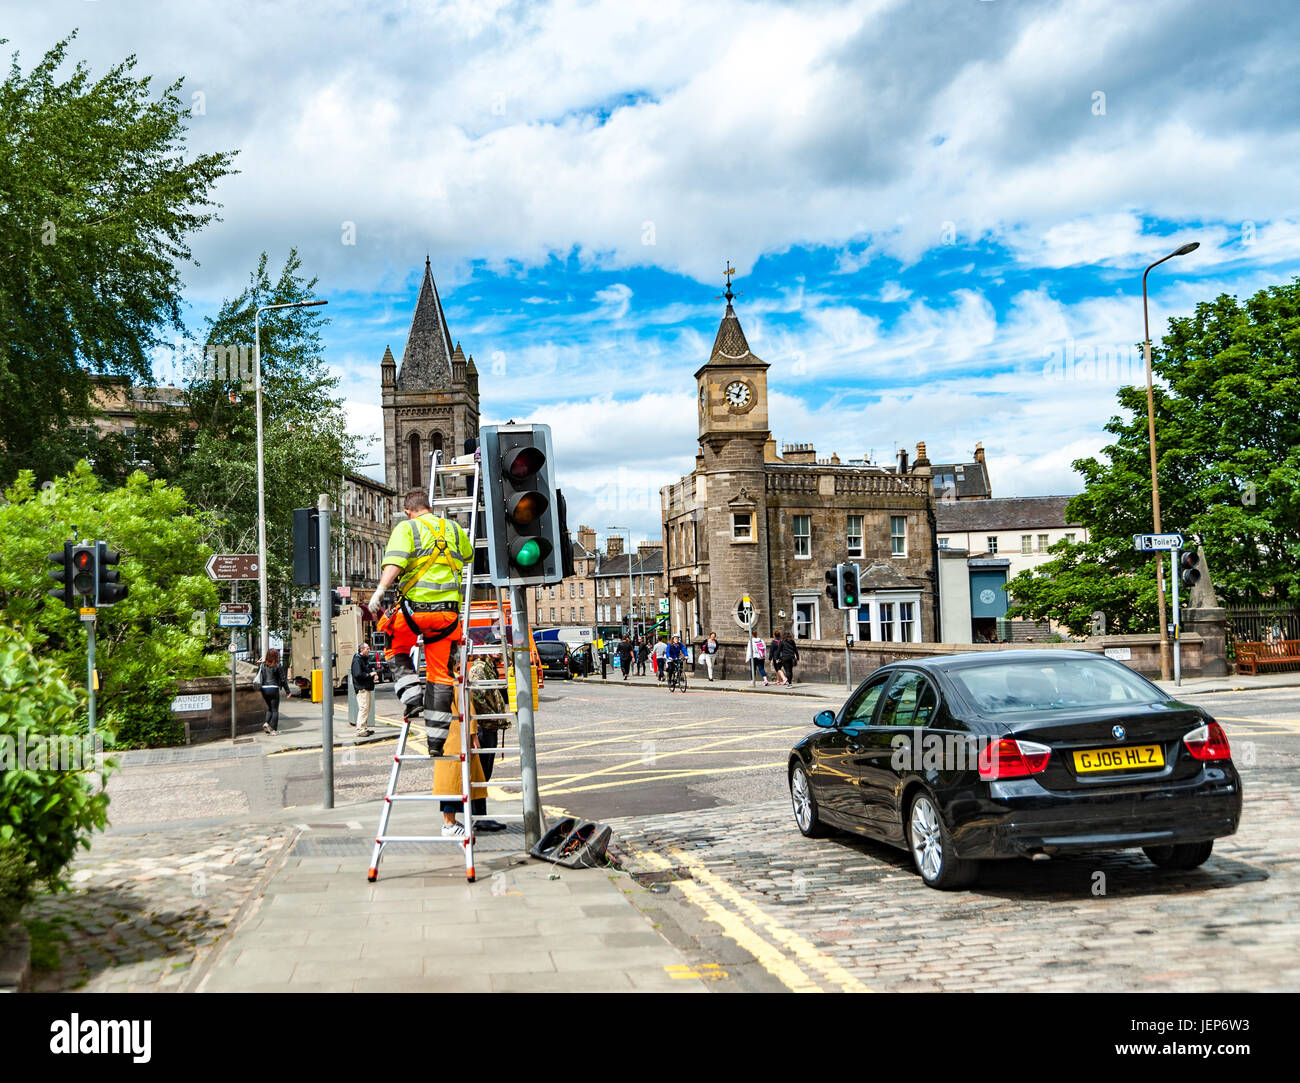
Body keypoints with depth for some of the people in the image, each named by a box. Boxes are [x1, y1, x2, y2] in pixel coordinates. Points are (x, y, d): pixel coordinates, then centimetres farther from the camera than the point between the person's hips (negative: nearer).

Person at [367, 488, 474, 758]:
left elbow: (395, 562, -15)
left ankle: (411, 697, 5)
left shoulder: (406, 528, 3)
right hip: (447, 610, 3)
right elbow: (469, 556, 35)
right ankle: (436, 740, 7)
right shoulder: (454, 529, 15)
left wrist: (380, 590, -21)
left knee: (397, 651, 26)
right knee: (440, 675, 8)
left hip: (414, 607, -3)